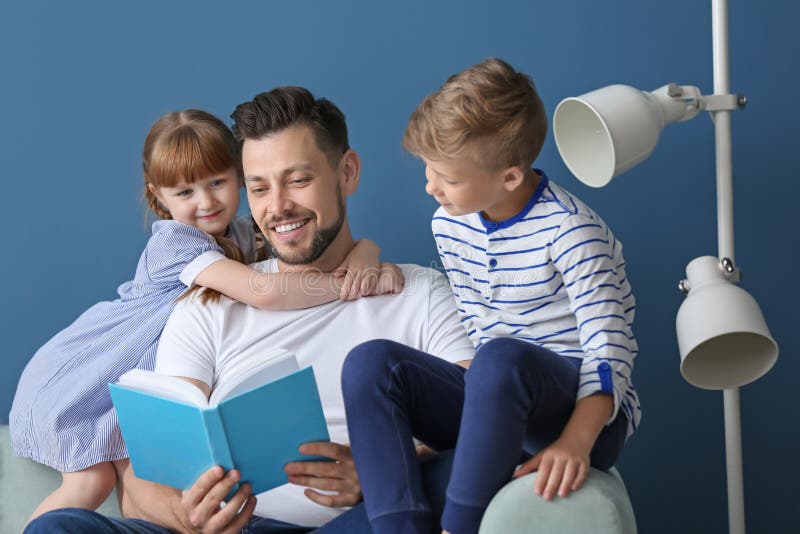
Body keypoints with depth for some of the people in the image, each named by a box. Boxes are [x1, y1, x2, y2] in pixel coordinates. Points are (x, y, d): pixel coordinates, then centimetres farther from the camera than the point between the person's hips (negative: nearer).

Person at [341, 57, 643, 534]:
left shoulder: (570, 231, -14)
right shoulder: (450, 225, 6)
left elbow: (610, 353, -20)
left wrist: (575, 442, -34)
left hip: (584, 410, -6)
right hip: (494, 405, 6)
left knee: (503, 358, -39)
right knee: (370, 363, -17)